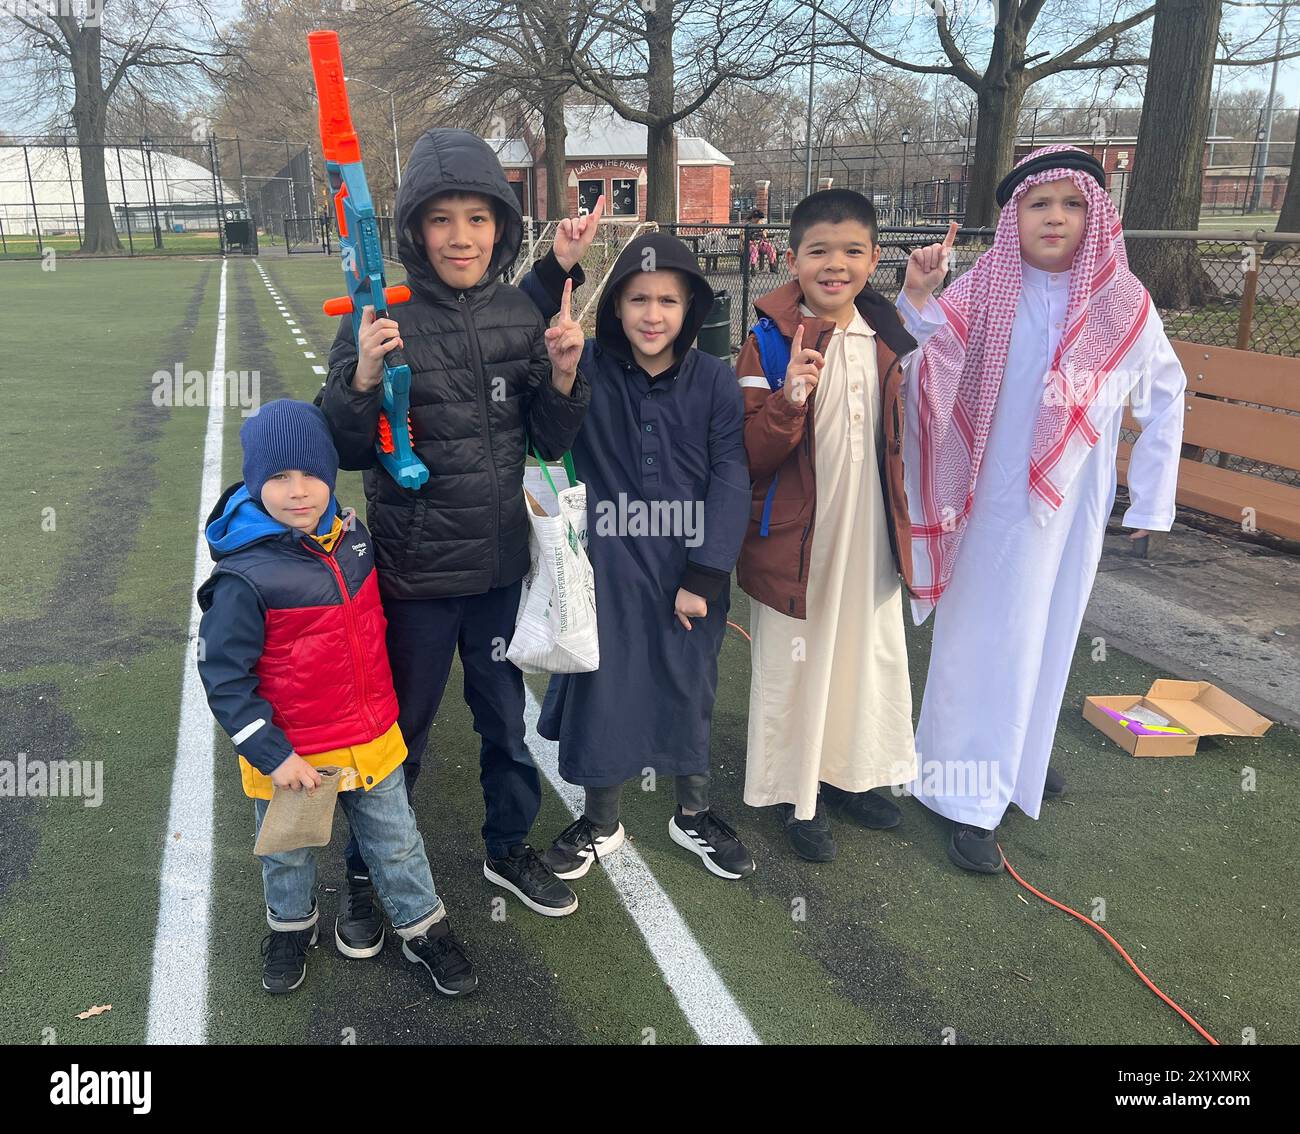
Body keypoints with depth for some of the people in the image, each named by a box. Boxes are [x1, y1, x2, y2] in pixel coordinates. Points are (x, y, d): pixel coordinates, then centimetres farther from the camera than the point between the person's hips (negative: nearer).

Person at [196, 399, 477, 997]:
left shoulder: (353, 539, -6)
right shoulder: (245, 579, -24)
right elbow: (224, 680, -19)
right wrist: (272, 755, -20)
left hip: (372, 742, 4)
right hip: (290, 757, -4)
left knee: (396, 842, 19)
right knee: (289, 854, 22)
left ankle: (424, 928, 39)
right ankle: (291, 926, 49)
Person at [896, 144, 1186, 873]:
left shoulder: (1124, 302, -3)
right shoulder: (981, 292, -7)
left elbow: (1165, 397, 7)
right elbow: (926, 373, -16)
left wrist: (1150, 500, 5)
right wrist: (916, 299, -30)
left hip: (1072, 507, 3)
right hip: (990, 504, -2)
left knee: (1045, 637, 18)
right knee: (983, 642, 4)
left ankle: (1024, 753, 42)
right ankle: (970, 798, 15)